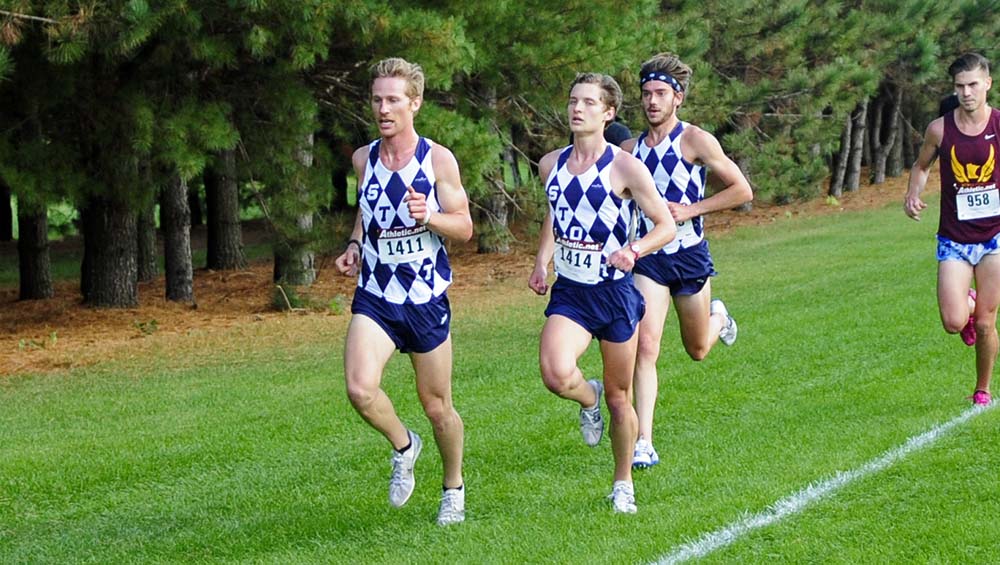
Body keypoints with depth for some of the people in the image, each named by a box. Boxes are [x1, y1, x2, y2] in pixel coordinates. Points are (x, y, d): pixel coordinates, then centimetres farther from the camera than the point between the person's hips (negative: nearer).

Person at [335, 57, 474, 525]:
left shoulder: (437, 160, -6)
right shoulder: (363, 159, 5)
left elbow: (464, 227, -4)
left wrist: (429, 216, -24)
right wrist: (355, 247, 7)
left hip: (426, 298, -2)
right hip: (374, 297, 2)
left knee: (437, 405, 8)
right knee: (360, 389, -21)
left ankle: (453, 488, 32)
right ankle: (403, 446, 9)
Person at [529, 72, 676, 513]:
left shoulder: (625, 167, -9)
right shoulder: (551, 165, 5)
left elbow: (666, 226, -5)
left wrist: (633, 250, -23)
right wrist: (541, 263, 11)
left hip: (614, 293, -3)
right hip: (568, 293, 3)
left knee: (618, 397, 7)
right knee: (555, 373, -25)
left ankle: (623, 483, 29)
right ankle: (588, 398, 12)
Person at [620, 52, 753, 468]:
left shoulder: (695, 141, -9)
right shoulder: (630, 149, 3)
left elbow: (742, 190, -7)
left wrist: (691, 210, -14)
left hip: (690, 255, -2)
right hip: (648, 258, 2)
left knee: (697, 350, 16)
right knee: (645, 347, -15)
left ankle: (718, 317, 52)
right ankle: (643, 444, -15)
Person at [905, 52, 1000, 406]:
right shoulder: (940, 129, -4)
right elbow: (921, 165, 13)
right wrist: (913, 195, -6)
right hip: (954, 239, 1)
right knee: (953, 322, -11)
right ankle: (967, 303, 27)